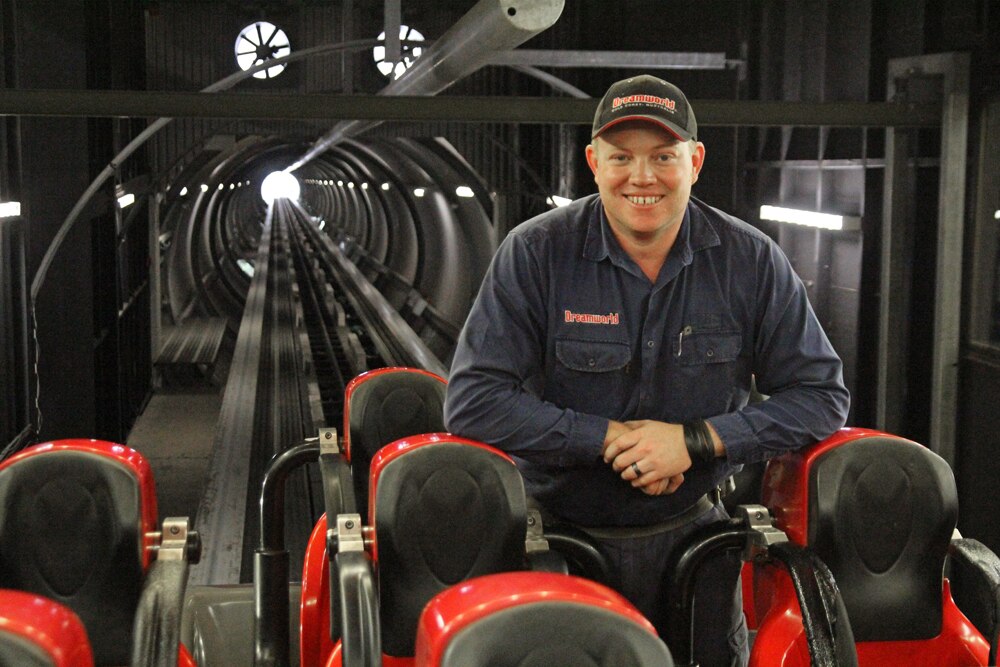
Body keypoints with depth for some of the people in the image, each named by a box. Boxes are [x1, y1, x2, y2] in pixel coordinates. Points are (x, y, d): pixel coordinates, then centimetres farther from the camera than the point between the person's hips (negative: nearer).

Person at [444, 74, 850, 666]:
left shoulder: (751, 260, -5)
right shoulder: (534, 253, -11)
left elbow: (822, 395, -4)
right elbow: (473, 402, -16)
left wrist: (694, 439, -17)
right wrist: (611, 438, -20)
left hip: (691, 535, 2)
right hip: (561, 537, -2)